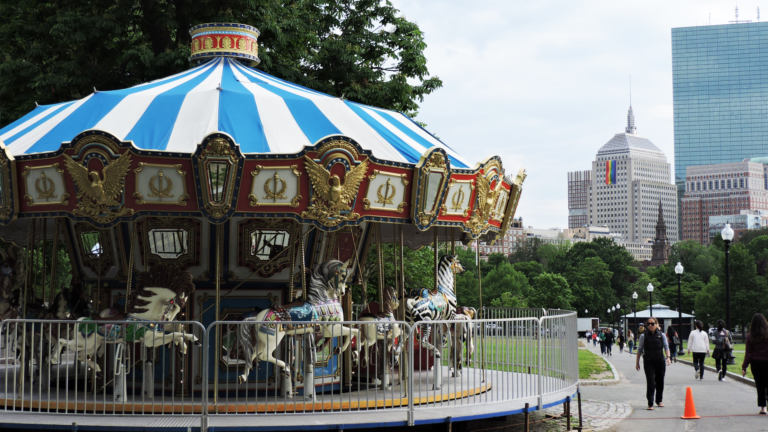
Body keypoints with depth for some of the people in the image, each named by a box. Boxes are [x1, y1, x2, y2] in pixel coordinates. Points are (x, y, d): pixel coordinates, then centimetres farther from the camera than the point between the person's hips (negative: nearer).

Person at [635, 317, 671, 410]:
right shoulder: (644, 336, 1)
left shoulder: (661, 335, 4)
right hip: (648, 362, -2)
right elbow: (640, 349, 6)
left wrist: (668, 357, -17)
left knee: (660, 382, 12)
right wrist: (637, 362, 6)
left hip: (660, 361, 2)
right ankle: (650, 404, -9)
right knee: (650, 382, -11)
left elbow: (666, 347, 0)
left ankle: (659, 400, 32)